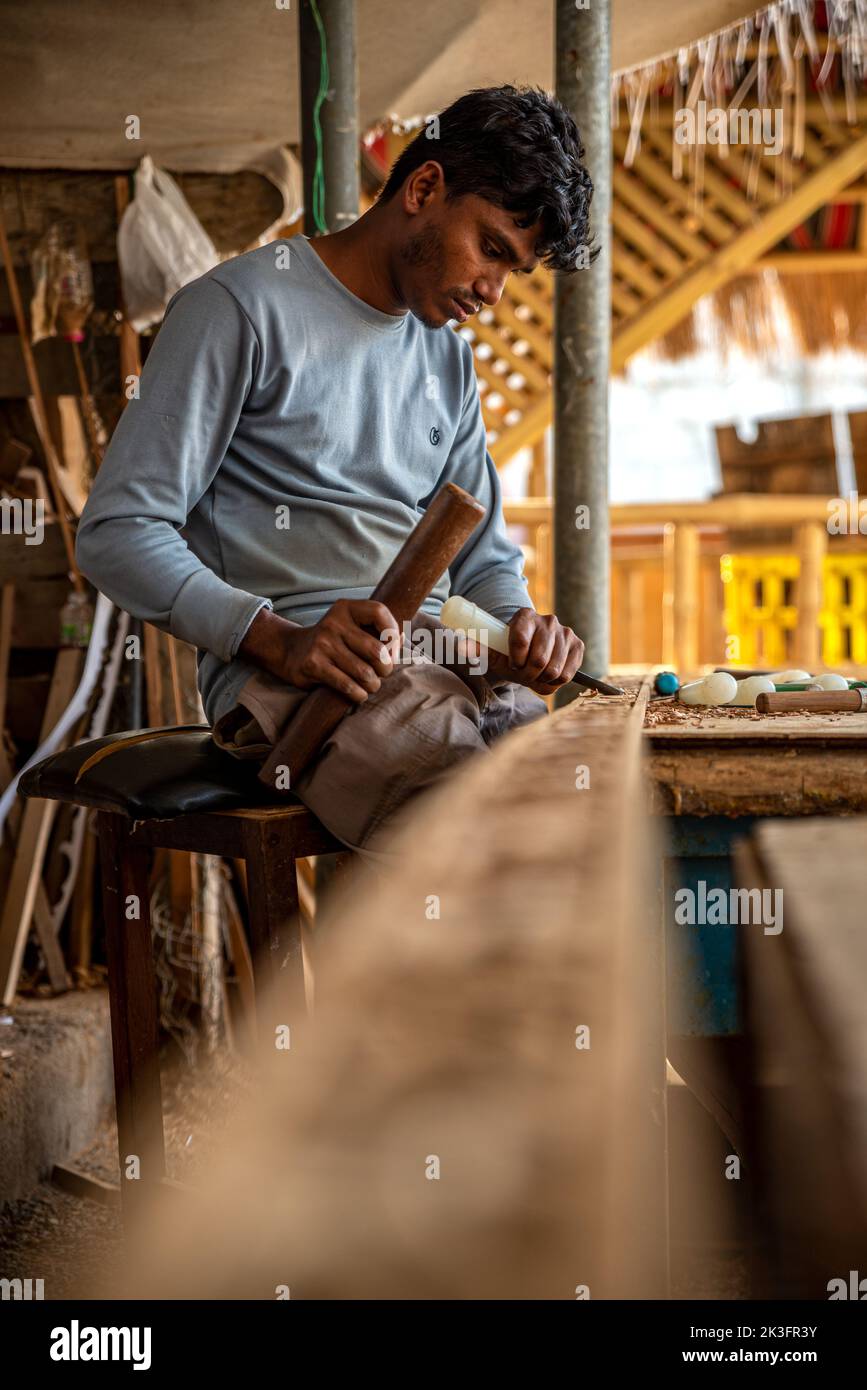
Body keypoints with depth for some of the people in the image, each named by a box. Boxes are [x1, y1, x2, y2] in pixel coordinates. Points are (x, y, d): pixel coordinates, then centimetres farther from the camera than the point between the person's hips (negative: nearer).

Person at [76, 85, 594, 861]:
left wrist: (521, 622, 4)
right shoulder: (242, 307, 2)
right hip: (282, 674, -6)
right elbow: (116, 533, -6)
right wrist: (280, 641, -20)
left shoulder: (448, 359, 25)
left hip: (445, 660, 7)